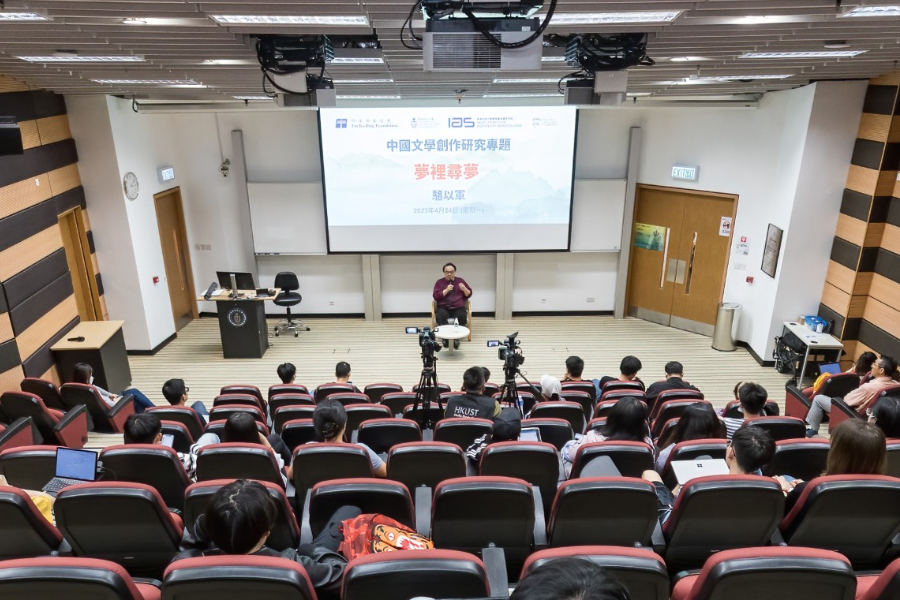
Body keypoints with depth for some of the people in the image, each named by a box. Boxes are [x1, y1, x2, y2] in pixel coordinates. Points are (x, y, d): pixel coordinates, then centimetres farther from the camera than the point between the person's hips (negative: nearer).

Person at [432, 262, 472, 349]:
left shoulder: (460, 280, 14)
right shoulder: (439, 282, 9)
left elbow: (469, 294, 12)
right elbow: (435, 296, -2)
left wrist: (464, 289, -10)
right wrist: (446, 290, -13)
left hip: (458, 308, 1)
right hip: (443, 308, -1)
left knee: (462, 317, -33)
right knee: (440, 317, -35)